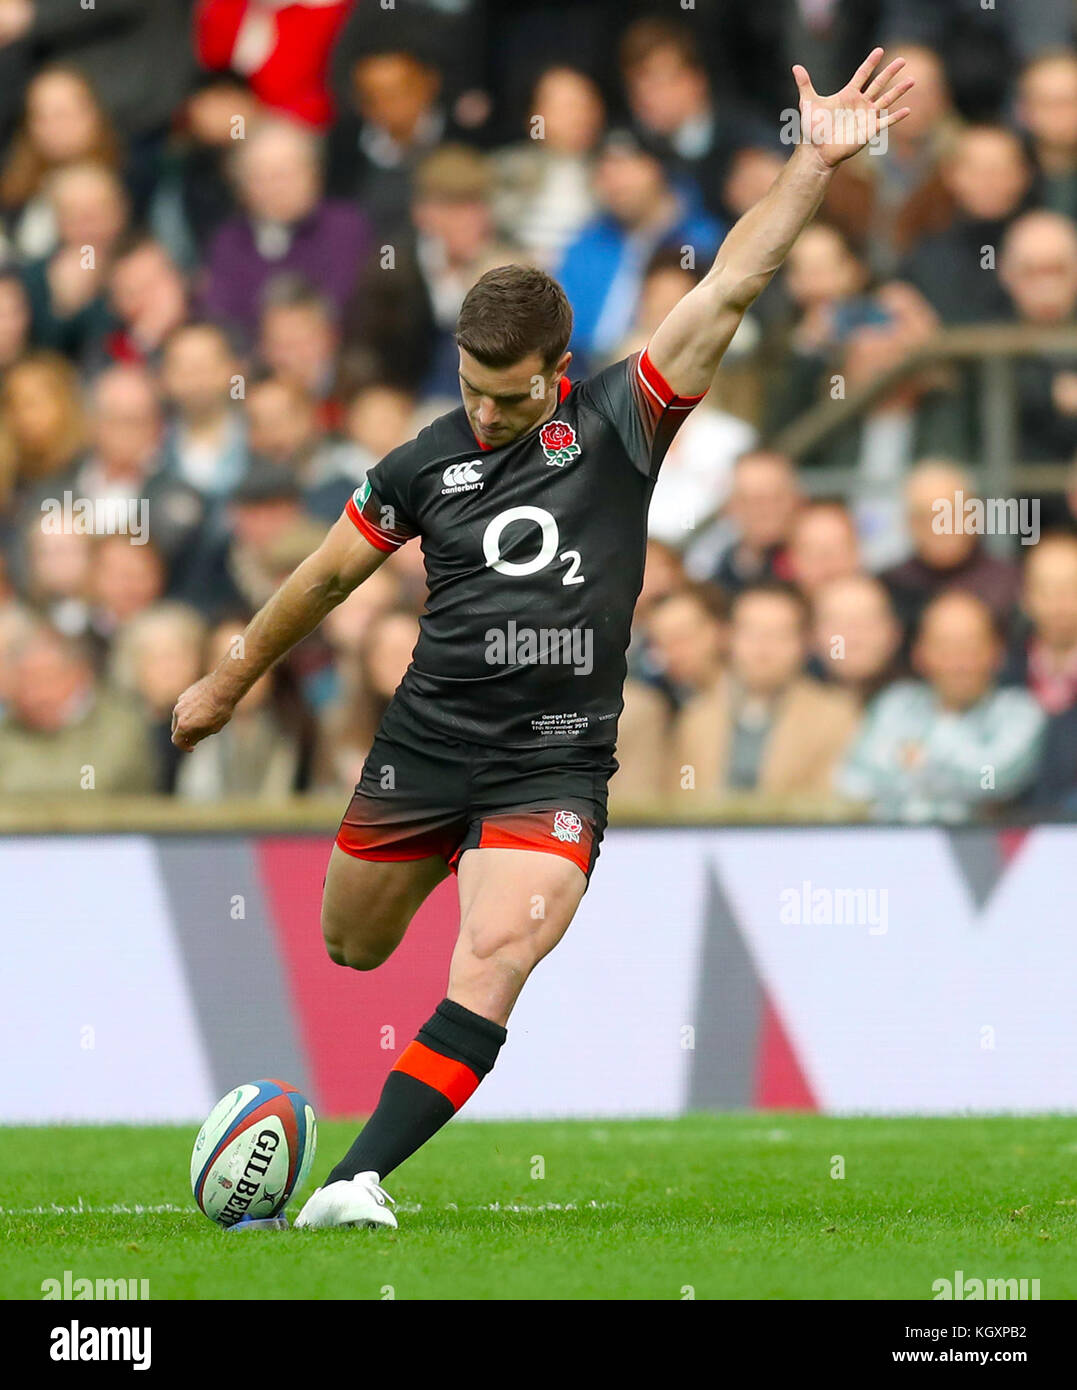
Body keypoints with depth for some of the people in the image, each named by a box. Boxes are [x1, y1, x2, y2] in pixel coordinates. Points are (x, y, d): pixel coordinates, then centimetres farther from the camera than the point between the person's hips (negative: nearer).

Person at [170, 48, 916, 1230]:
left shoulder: (618, 423, -3)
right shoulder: (426, 464, 3)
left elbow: (727, 289, -10)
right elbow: (330, 572, 17)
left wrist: (818, 164, -18)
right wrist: (230, 681, 26)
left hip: (553, 765, -3)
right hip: (427, 741, 3)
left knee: (490, 971, -20)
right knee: (350, 951, 15)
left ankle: (358, 1180, -20)